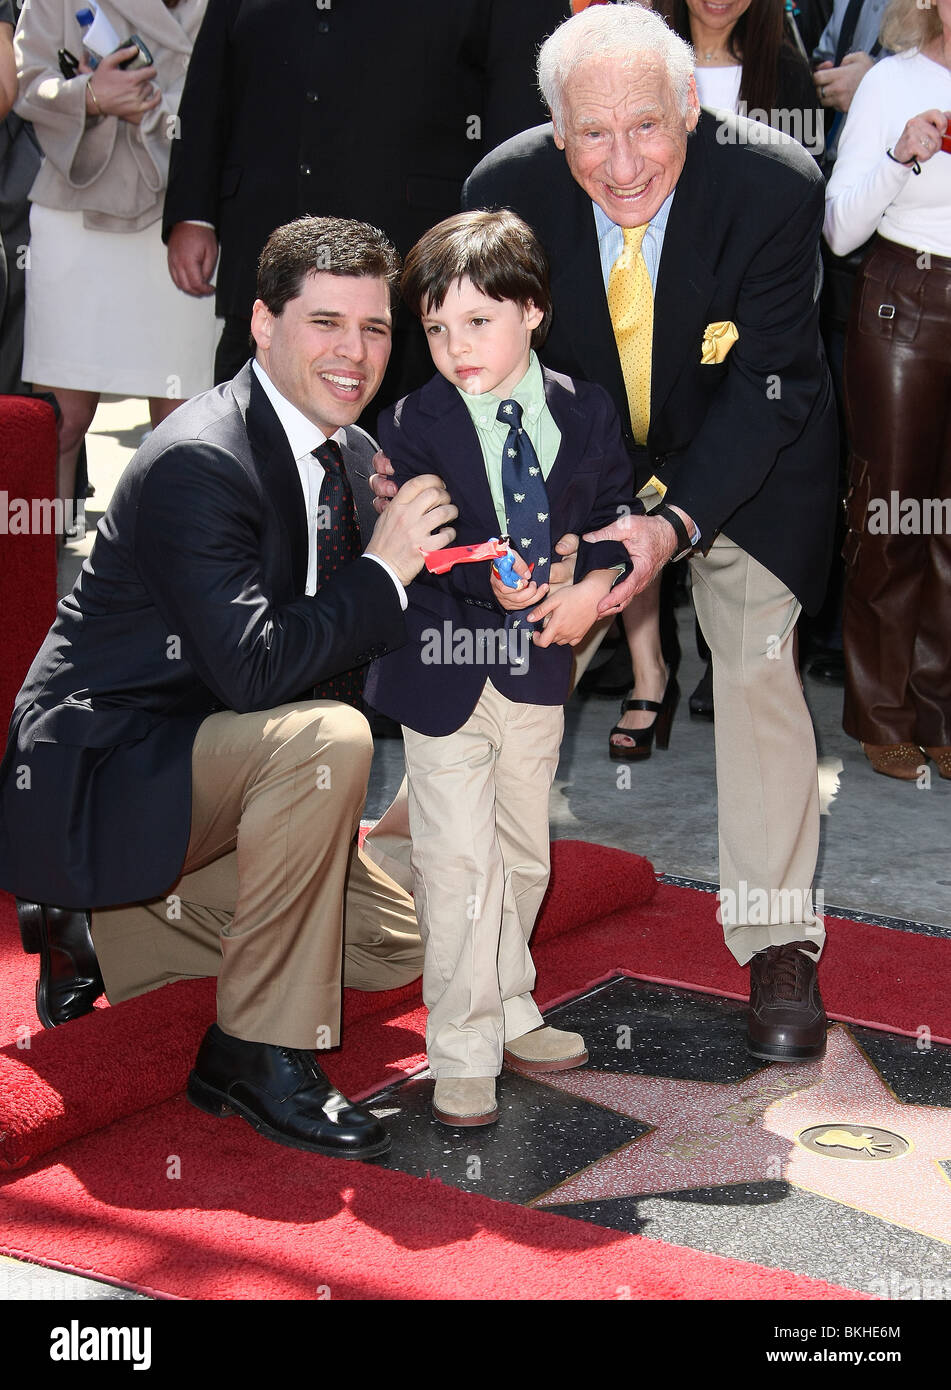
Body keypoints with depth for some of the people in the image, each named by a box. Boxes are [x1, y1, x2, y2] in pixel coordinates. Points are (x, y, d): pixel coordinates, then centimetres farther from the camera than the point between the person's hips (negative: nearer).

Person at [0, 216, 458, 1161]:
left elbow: (341, 649, 14)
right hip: (90, 776, -9)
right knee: (326, 738, -34)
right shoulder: (198, 461, -22)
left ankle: (106, 929, 14)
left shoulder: (351, 457, 6)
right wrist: (384, 569, -24)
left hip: (200, 765, 9)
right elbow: (252, 668, -31)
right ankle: (260, 1050, -20)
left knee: (394, 945, 8)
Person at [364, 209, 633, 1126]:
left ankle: (509, 1016, 34)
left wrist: (593, 588, -14)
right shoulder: (411, 426, -9)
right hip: (443, 667, -4)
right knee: (457, 863, -4)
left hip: (539, 669, 4)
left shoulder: (586, 413, 0)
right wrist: (489, 584, -30)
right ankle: (462, 1051, 7)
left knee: (524, 853, 16)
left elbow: (616, 516, 5)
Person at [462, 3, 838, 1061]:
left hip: (747, 458, -2)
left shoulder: (774, 185, -29)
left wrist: (677, 524, -38)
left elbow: (769, 386, -25)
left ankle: (777, 944, 5)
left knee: (757, 664, -10)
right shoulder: (508, 189, -24)